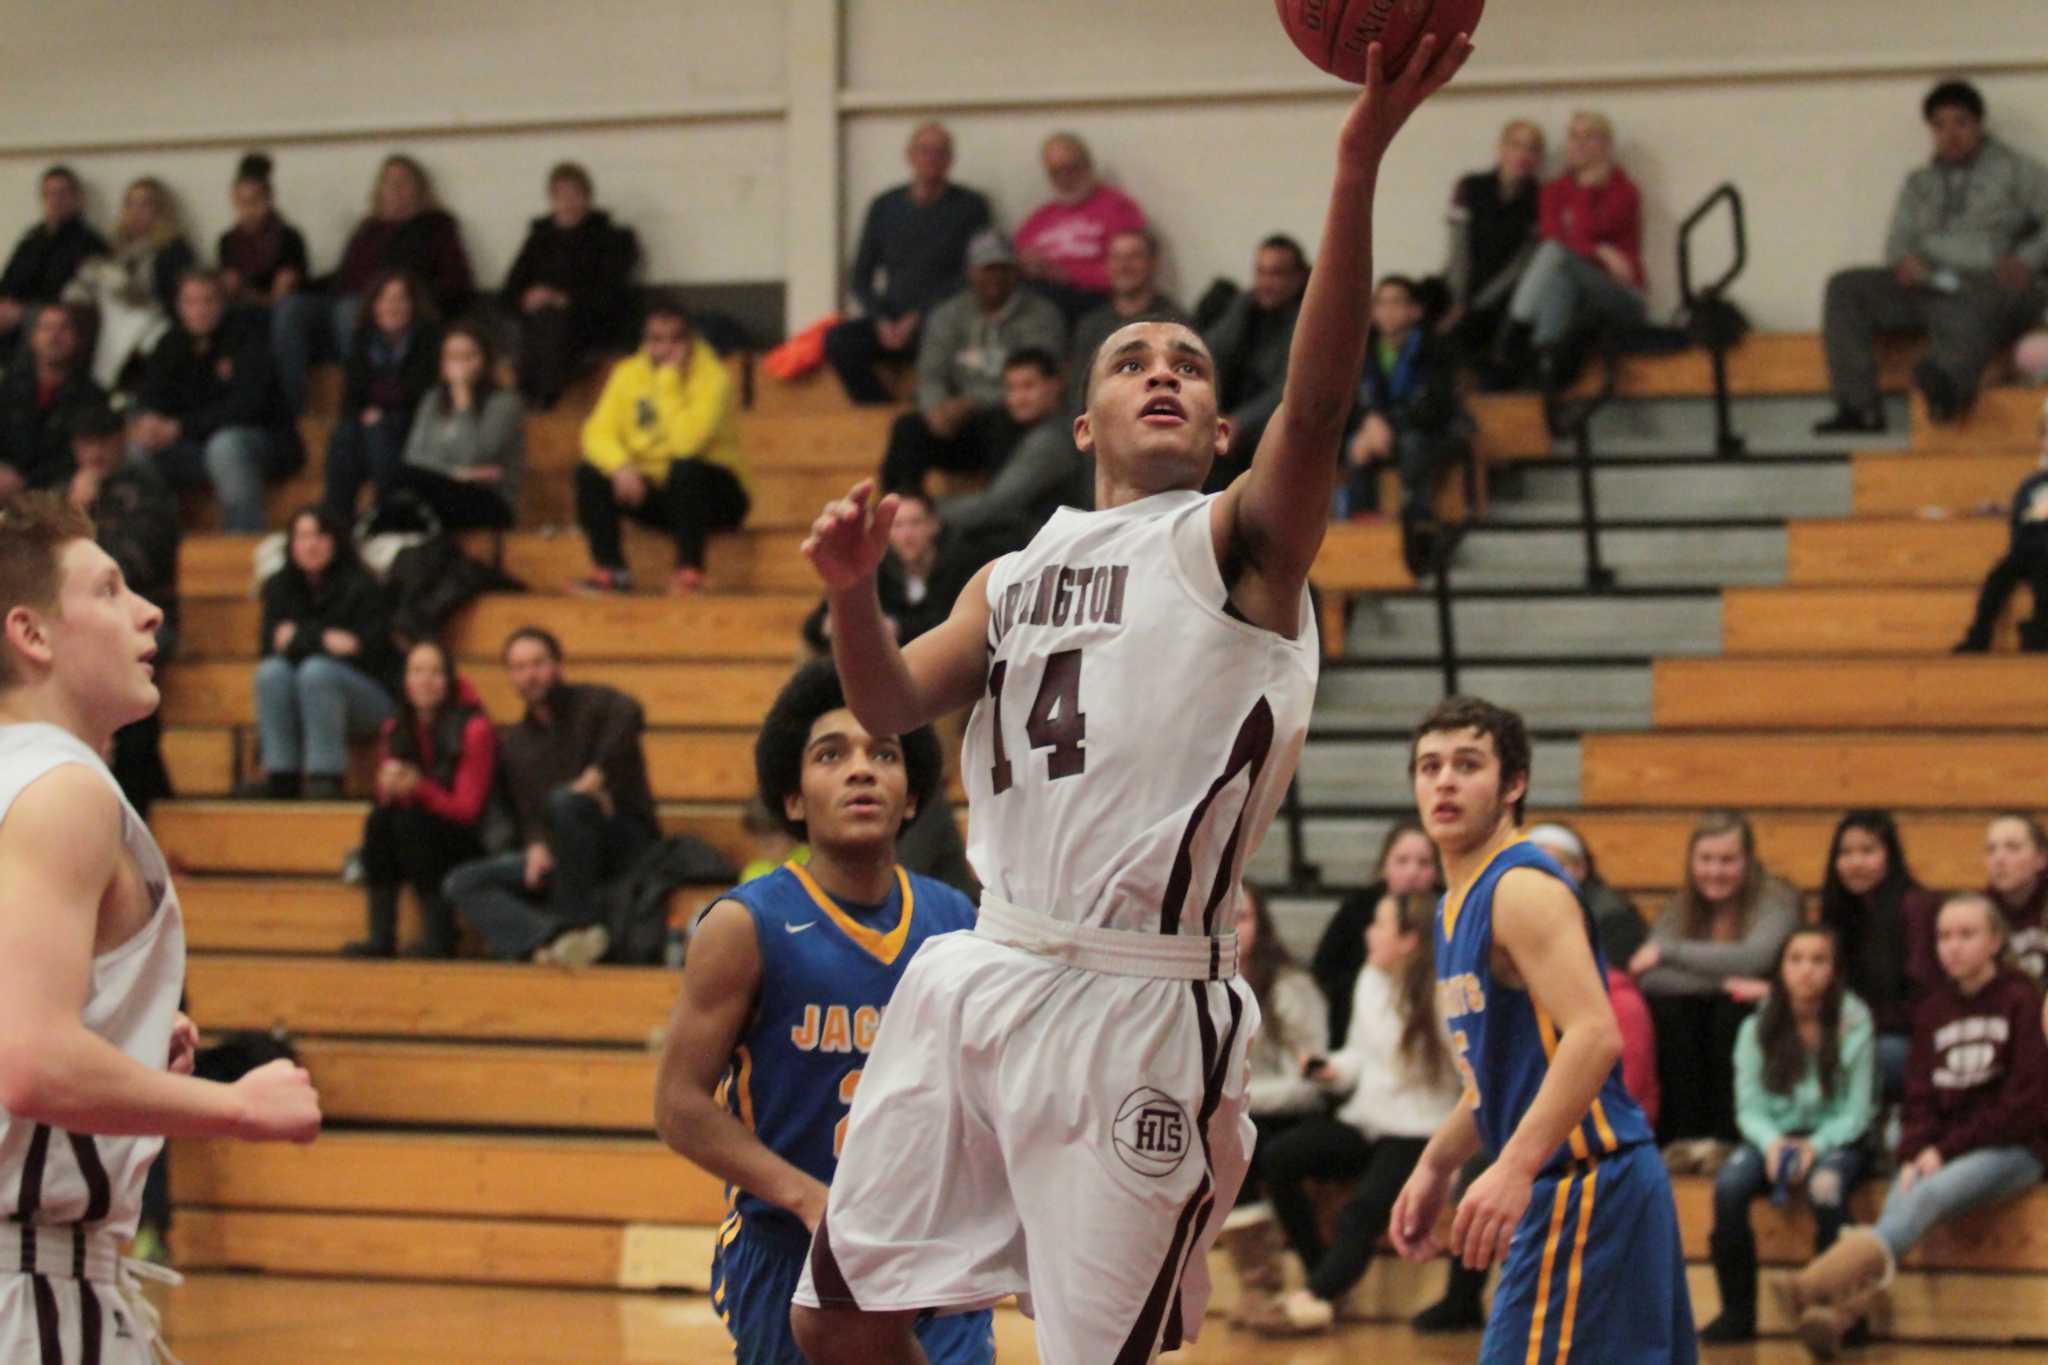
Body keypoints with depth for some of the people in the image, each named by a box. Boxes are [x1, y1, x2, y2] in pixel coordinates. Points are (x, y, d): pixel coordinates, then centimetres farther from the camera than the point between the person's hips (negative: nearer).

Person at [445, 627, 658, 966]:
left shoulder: (590, 703, 0)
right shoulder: (513, 742, 18)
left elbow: (628, 714, -24)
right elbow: (525, 813, 12)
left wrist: (596, 776, -25)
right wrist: (536, 846, -9)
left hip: (624, 841, -6)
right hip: (552, 857, 6)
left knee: (564, 801, -36)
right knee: (461, 884, -12)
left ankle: (578, 924, -30)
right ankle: (551, 936, -38)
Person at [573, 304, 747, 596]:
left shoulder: (713, 376, -18)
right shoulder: (628, 373, -2)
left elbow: (686, 442, -31)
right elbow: (599, 433, -8)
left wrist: (669, 381, -29)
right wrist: (620, 467, -27)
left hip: (710, 493, -5)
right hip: (655, 493, 5)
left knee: (686, 468, -36)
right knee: (589, 473, -15)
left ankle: (690, 572, -28)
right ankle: (611, 571, -13)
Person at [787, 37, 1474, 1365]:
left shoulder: (1237, 543, 2)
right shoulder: (1019, 573, 21)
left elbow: (1316, 409, -17)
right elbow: (891, 705, 18)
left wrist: (1360, 165, -31)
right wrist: (852, 592, -4)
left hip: (1140, 1005, -6)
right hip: (980, 975, 6)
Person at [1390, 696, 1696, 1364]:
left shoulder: (1523, 890, -14)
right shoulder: (1458, 906, 17)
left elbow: (1595, 1036, -27)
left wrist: (1515, 1168, -33)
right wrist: (1435, 1167, 20)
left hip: (1586, 1187, -10)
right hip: (1560, 1190, 10)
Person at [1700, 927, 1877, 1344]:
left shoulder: (1853, 1025, -4)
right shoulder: (1758, 1028, 3)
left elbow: (1856, 1112, -6)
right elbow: (1749, 1107, 0)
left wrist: (1815, 1146, -23)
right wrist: (1772, 1143, -21)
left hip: (1834, 1139, -2)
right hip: (1773, 1135, 2)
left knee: (1826, 1188, -37)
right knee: (1729, 1185, -30)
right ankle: (1737, 1313, -19)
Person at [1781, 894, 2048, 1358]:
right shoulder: (1933, 1010, 14)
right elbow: (1921, 1097, 10)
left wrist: (1947, 1150, -14)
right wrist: (1914, 1154, -10)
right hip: (1940, 1151, 5)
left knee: (1929, 1195, -34)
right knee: (1902, 1202, -27)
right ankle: (1839, 1311, -52)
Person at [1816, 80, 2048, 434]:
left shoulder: (2015, 170, 14)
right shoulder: (1919, 183, 27)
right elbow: (1899, 238, 15)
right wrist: (1903, 260, -10)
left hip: (1991, 280, -5)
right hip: (1930, 284, 5)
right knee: (1845, 287, -14)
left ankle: (1950, 383, -74)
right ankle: (1859, 408, -24)